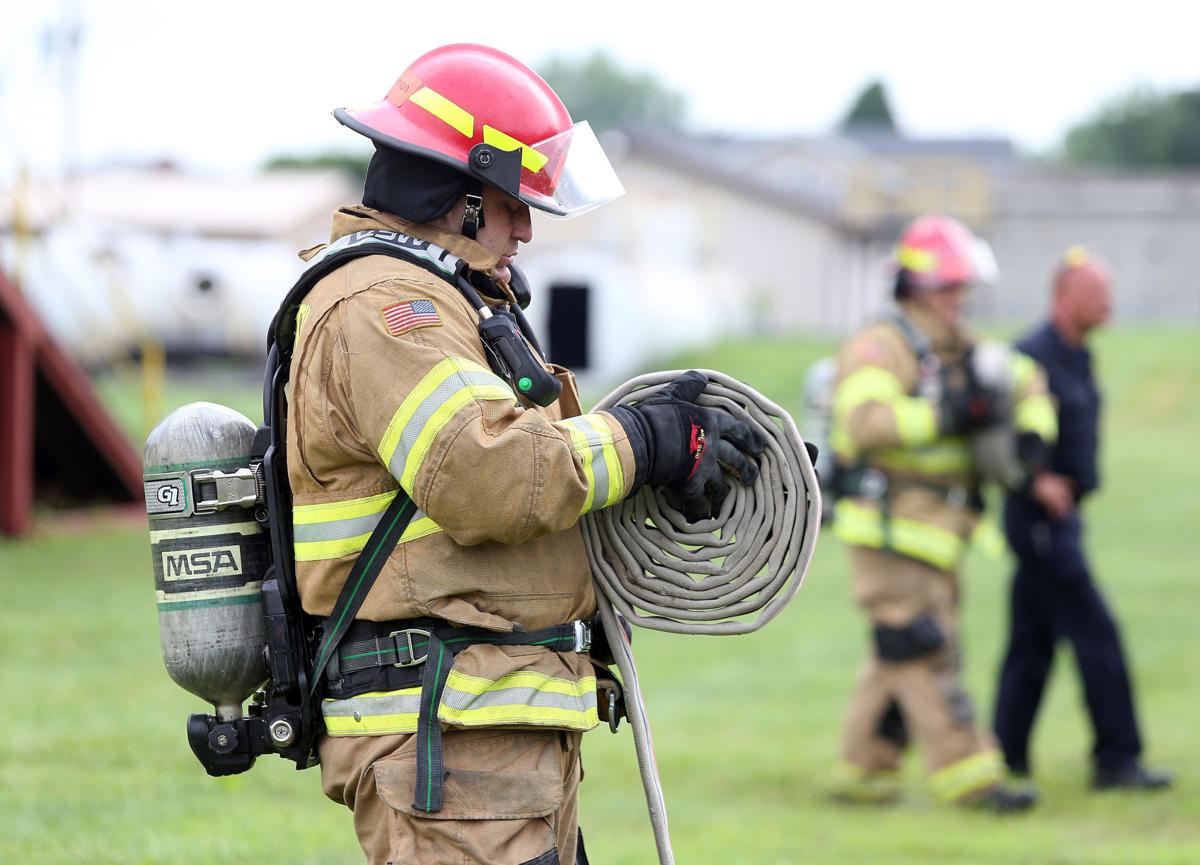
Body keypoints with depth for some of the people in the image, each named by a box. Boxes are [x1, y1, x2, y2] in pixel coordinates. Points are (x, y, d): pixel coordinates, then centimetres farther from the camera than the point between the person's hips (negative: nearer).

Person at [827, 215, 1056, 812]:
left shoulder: (959, 349, 15)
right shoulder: (880, 348, -11)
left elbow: (1024, 381, 24)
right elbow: (868, 420, -27)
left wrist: (1031, 429, 3)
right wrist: (950, 416, -28)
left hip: (934, 534, 9)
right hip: (889, 527, -9)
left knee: (902, 655, 11)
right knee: (925, 650, -10)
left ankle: (864, 773, 19)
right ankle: (966, 775, -13)